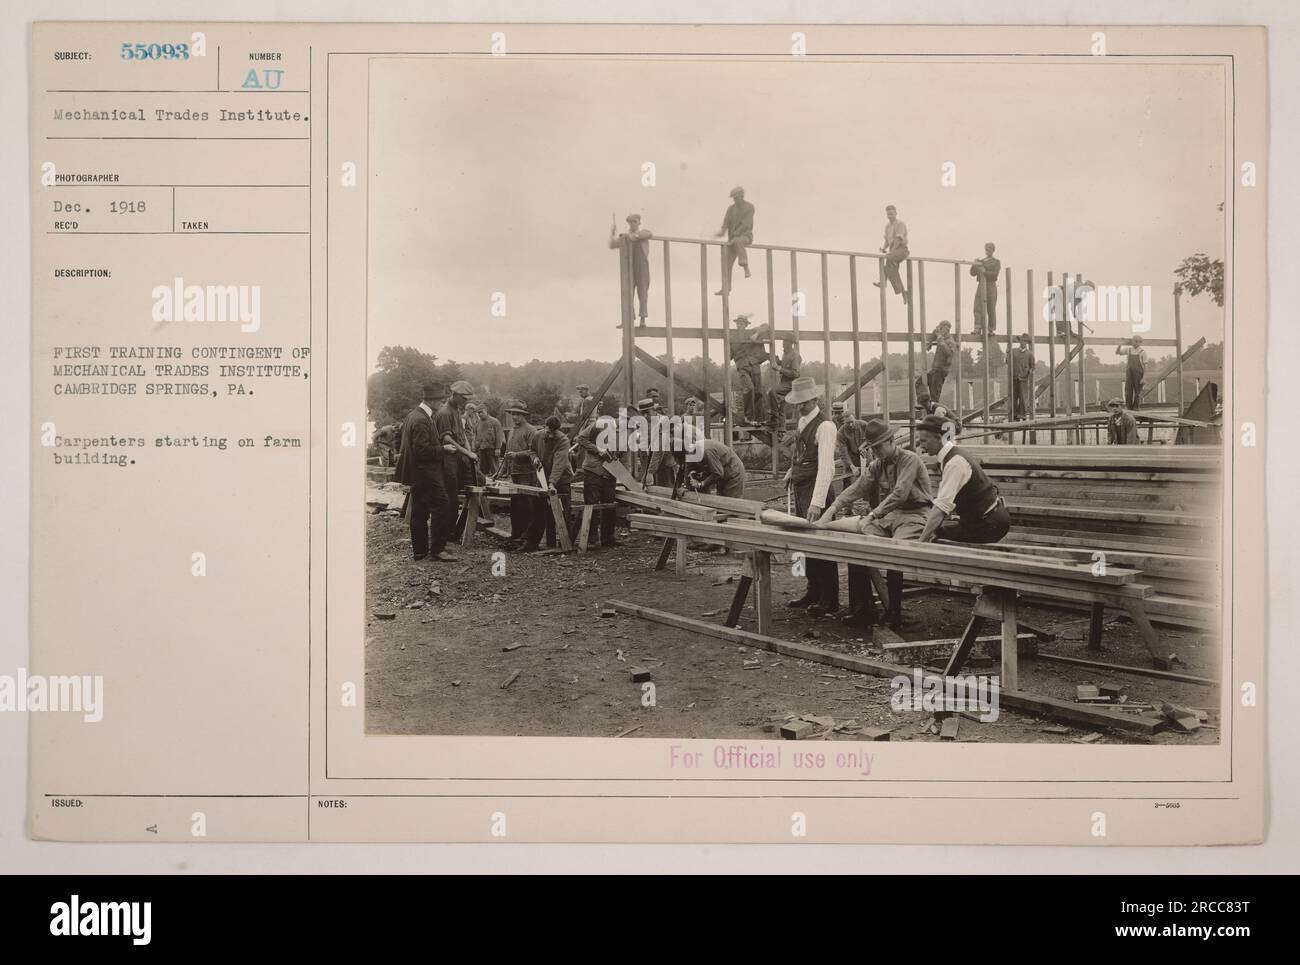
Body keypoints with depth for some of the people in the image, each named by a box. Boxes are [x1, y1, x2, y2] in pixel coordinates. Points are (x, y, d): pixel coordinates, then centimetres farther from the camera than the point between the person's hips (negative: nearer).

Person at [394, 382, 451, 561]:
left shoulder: (413, 414, 10)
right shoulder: (421, 420, -21)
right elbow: (423, 450, -23)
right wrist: (443, 449, -15)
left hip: (416, 472, 10)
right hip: (426, 472, -10)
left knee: (419, 513, 12)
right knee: (440, 507, -7)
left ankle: (420, 550, 18)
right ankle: (437, 549, -5)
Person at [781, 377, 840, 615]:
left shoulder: (824, 426, -16)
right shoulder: (802, 422, 12)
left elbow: (826, 466, -24)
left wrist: (817, 503, -32)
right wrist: (791, 471, 6)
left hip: (815, 488, -9)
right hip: (800, 488, 9)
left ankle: (829, 599, 3)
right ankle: (813, 592, 23)